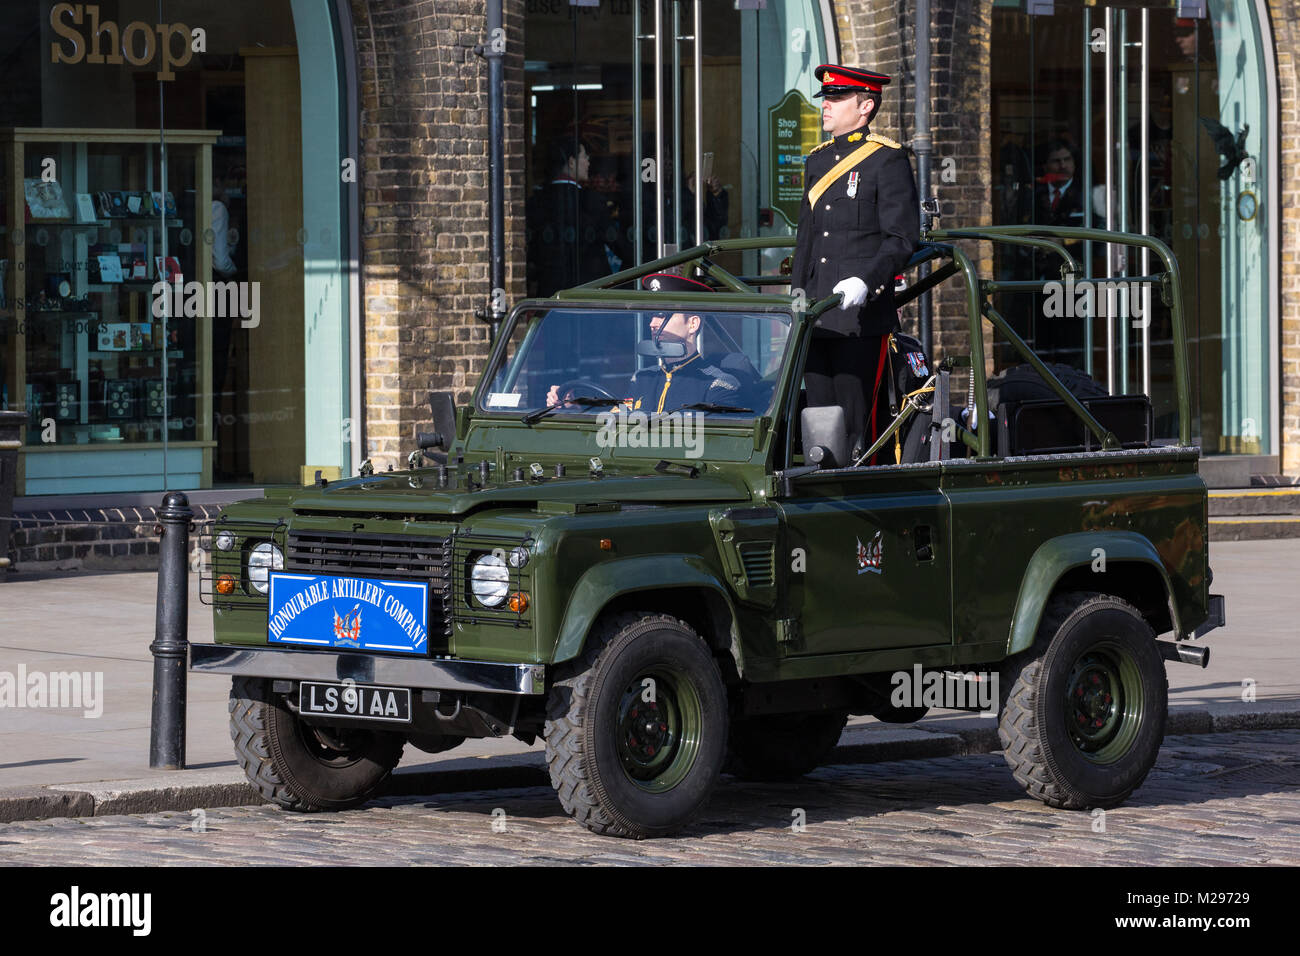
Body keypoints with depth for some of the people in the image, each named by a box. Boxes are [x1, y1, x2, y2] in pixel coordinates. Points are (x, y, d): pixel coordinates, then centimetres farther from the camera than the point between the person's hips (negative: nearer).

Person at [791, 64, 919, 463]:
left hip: (862, 315, -7)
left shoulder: (887, 159, -4)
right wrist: (797, 292, 15)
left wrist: (866, 282, -20)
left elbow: (902, 239, -8)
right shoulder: (817, 161, 17)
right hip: (817, 317, 7)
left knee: (859, 420, -7)